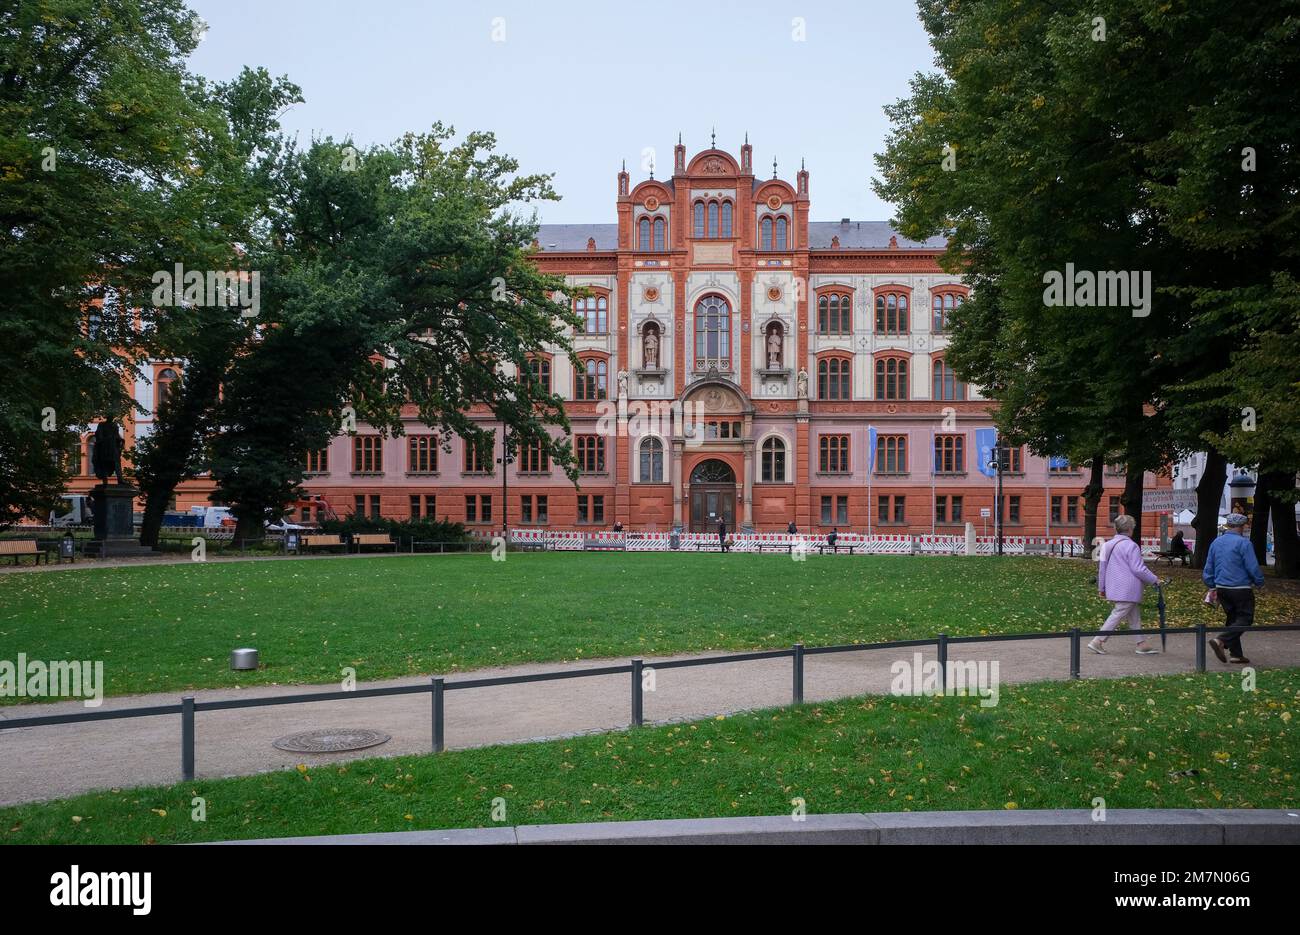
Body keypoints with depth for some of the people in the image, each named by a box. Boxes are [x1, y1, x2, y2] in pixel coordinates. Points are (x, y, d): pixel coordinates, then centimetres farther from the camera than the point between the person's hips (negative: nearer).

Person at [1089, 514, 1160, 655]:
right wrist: (1154, 580, -2)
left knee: (1134, 616, 15)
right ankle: (1098, 641, -7)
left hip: (1114, 589, 8)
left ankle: (1142, 643, 19)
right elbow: (1139, 569, -16)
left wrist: (1101, 587, 21)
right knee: (1117, 615, -5)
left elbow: (1102, 568, 14)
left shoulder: (1108, 545, 10)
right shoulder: (1131, 546, -14)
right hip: (1128, 590, -8)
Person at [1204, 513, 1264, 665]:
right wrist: (1259, 582, 6)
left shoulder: (1216, 542, 9)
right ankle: (1221, 641, -20)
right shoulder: (1243, 543, -12)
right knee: (1245, 618, -1)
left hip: (1221, 588, 7)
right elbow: (1253, 567, -11)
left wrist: (1212, 587, 22)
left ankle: (1235, 654, 13)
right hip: (1240, 588, -7)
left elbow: (1208, 568, 14)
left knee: (1232, 618, 15)